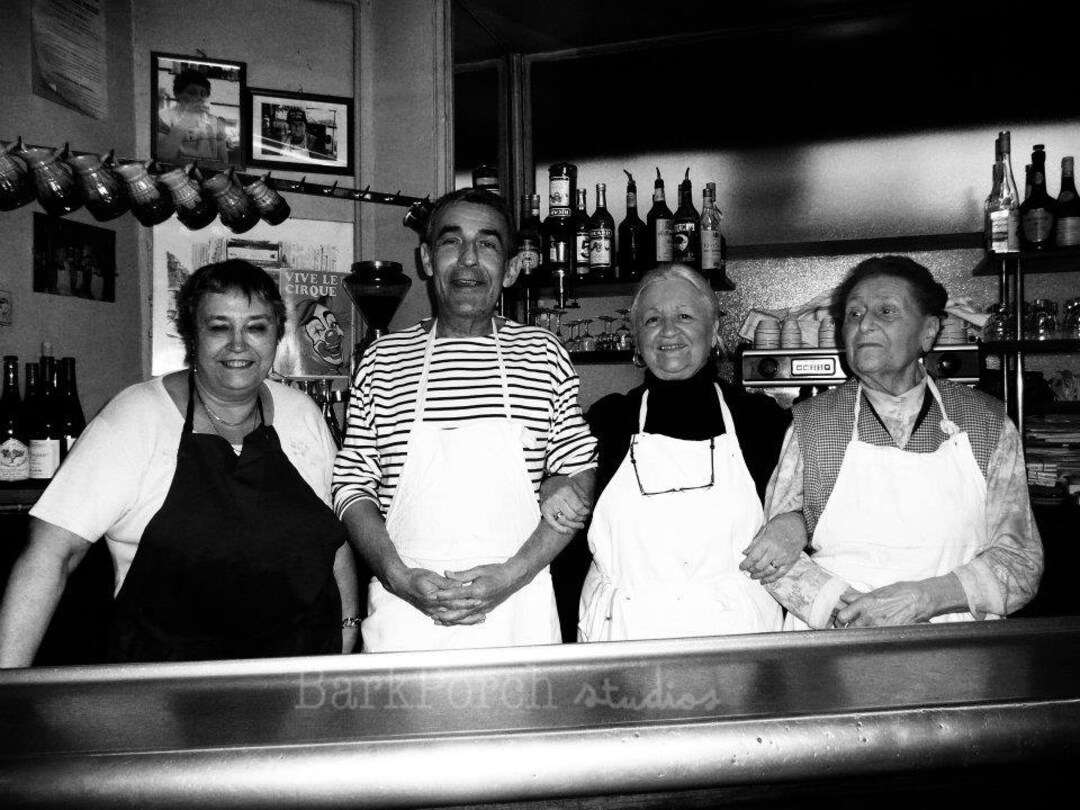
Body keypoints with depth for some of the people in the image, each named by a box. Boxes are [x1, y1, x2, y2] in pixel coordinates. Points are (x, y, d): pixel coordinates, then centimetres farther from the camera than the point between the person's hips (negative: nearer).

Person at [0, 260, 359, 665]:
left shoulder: (302, 414, 4)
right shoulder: (135, 417, -9)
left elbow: (335, 532, 14)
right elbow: (51, 552, -14)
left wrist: (348, 624, 8)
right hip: (168, 676, -2)